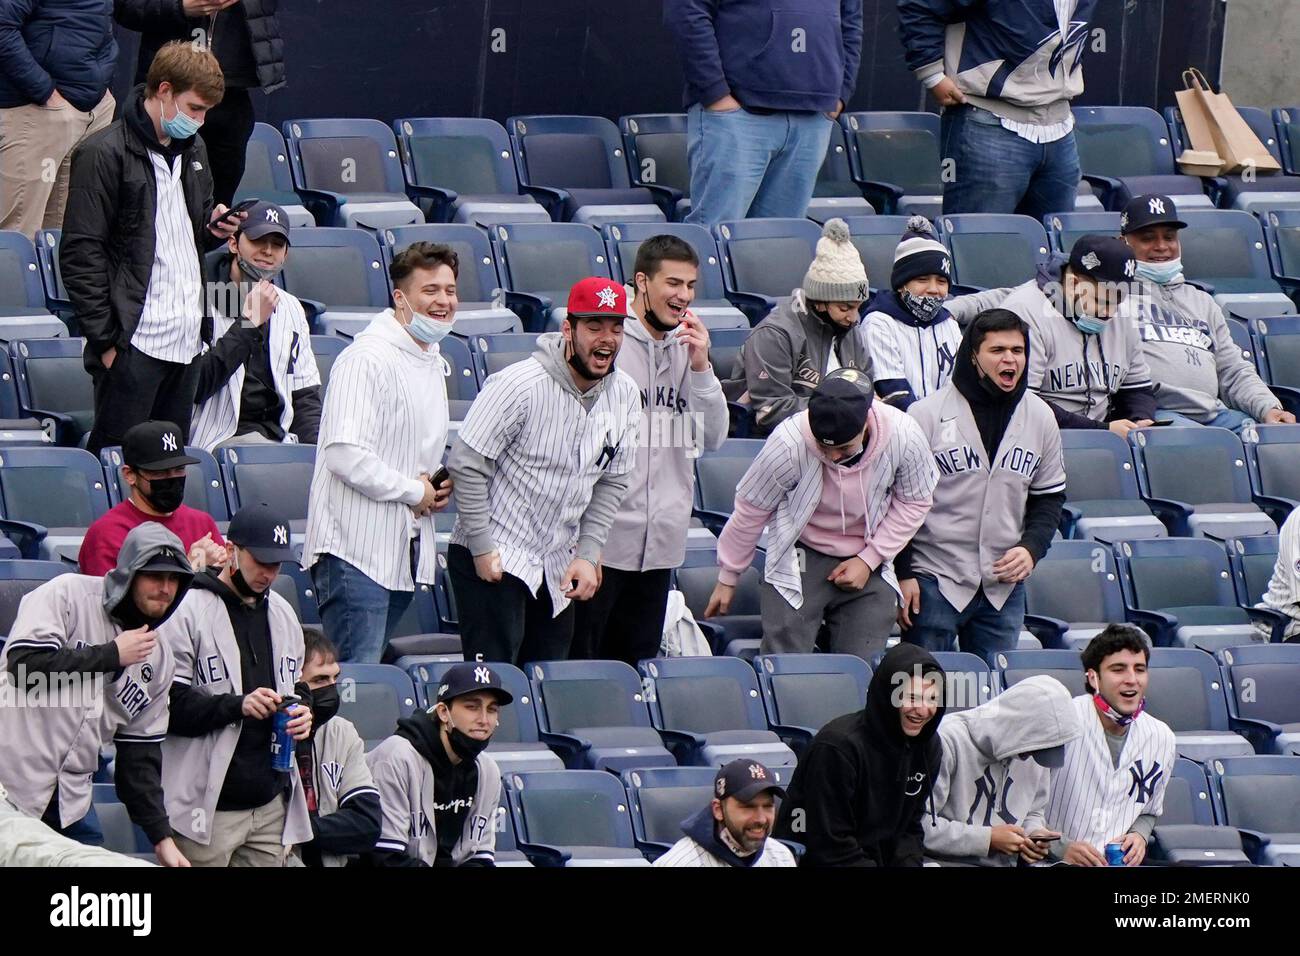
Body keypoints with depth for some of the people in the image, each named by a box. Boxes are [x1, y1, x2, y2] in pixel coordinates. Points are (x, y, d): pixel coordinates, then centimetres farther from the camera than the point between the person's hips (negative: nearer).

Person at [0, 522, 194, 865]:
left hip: (71, 798, 7)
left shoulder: (159, 657, 12)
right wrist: (112, 655, -12)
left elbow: (140, 752, 17)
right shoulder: (67, 595, -7)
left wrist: (161, 836, 12)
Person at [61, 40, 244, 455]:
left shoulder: (192, 151, 16)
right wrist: (105, 339, -14)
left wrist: (214, 227, 4)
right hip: (133, 342, -7)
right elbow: (80, 255, -11)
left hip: (185, 339, 7)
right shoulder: (104, 154, -9)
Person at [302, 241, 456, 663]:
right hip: (357, 547, -9)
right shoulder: (368, 358, -15)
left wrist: (438, 486, 9)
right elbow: (346, 454, -23)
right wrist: (415, 492, -11)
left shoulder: (432, 360, 17)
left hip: (404, 549, 10)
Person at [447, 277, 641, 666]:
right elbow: (466, 463, -14)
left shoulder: (625, 395, 2)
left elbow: (613, 481, 10)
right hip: (494, 560, -6)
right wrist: (482, 549, -14)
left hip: (558, 568, 6)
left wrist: (587, 554, 0)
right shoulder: (520, 384, -18)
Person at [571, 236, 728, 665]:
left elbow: (713, 438, 9)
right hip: (602, 537, -6)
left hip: (661, 542, 6)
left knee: (637, 662, 11)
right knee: (578, 663, -4)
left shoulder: (687, 349, 12)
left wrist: (701, 368, -5)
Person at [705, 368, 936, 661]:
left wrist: (869, 560, -9)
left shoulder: (904, 436, -19)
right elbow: (750, 510, -8)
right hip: (800, 558, -2)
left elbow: (914, 502, 0)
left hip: (866, 563, 2)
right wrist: (727, 578, 3)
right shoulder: (789, 443, -24)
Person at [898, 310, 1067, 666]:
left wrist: (1032, 548, -4)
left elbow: (1050, 497, 14)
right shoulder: (928, 414, -6)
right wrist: (902, 574, -7)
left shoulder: (1040, 418, 6)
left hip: (1005, 584, 4)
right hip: (934, 582, -4)